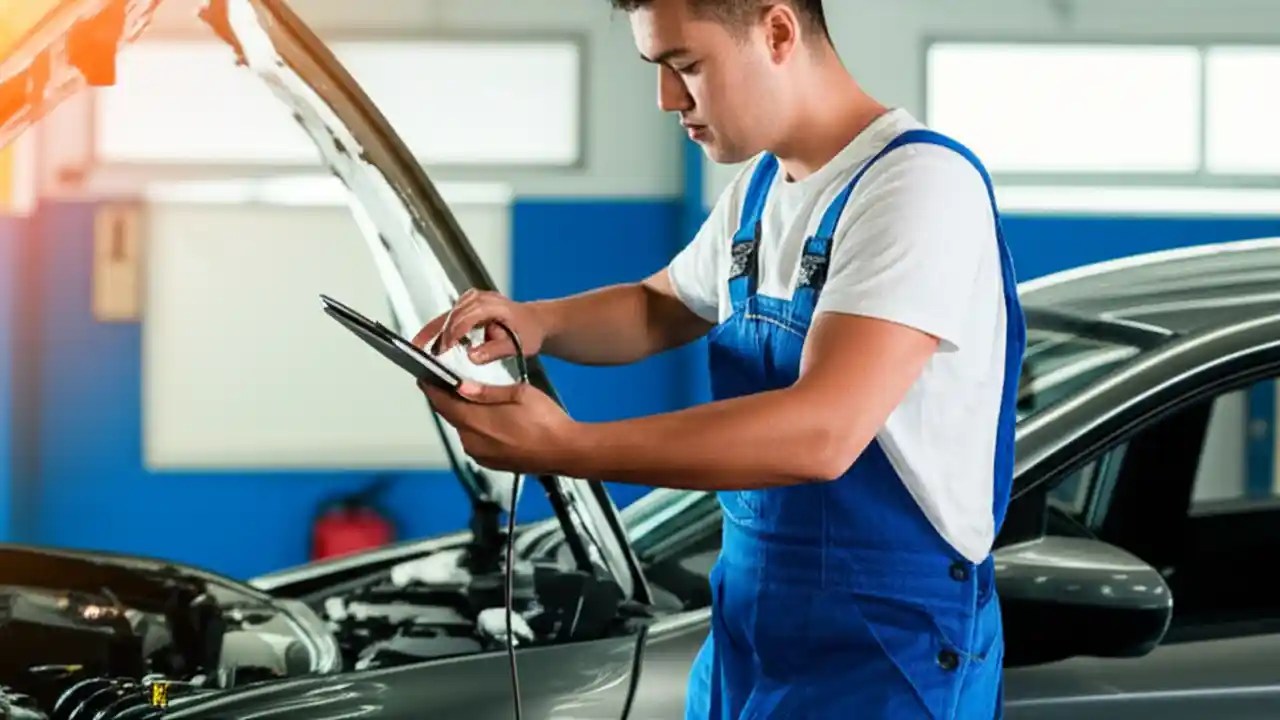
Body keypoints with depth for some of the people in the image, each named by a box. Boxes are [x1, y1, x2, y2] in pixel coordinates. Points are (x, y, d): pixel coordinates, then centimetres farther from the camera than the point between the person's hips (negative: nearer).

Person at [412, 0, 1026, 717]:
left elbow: (822, 433, -29)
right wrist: (536, 322, 3)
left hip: (889, 652, -8)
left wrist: (562, 448, -30)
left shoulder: (920, 182, -20)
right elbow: (658, 309, 26)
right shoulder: (760, 189, 8)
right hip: (747, 627, 8)